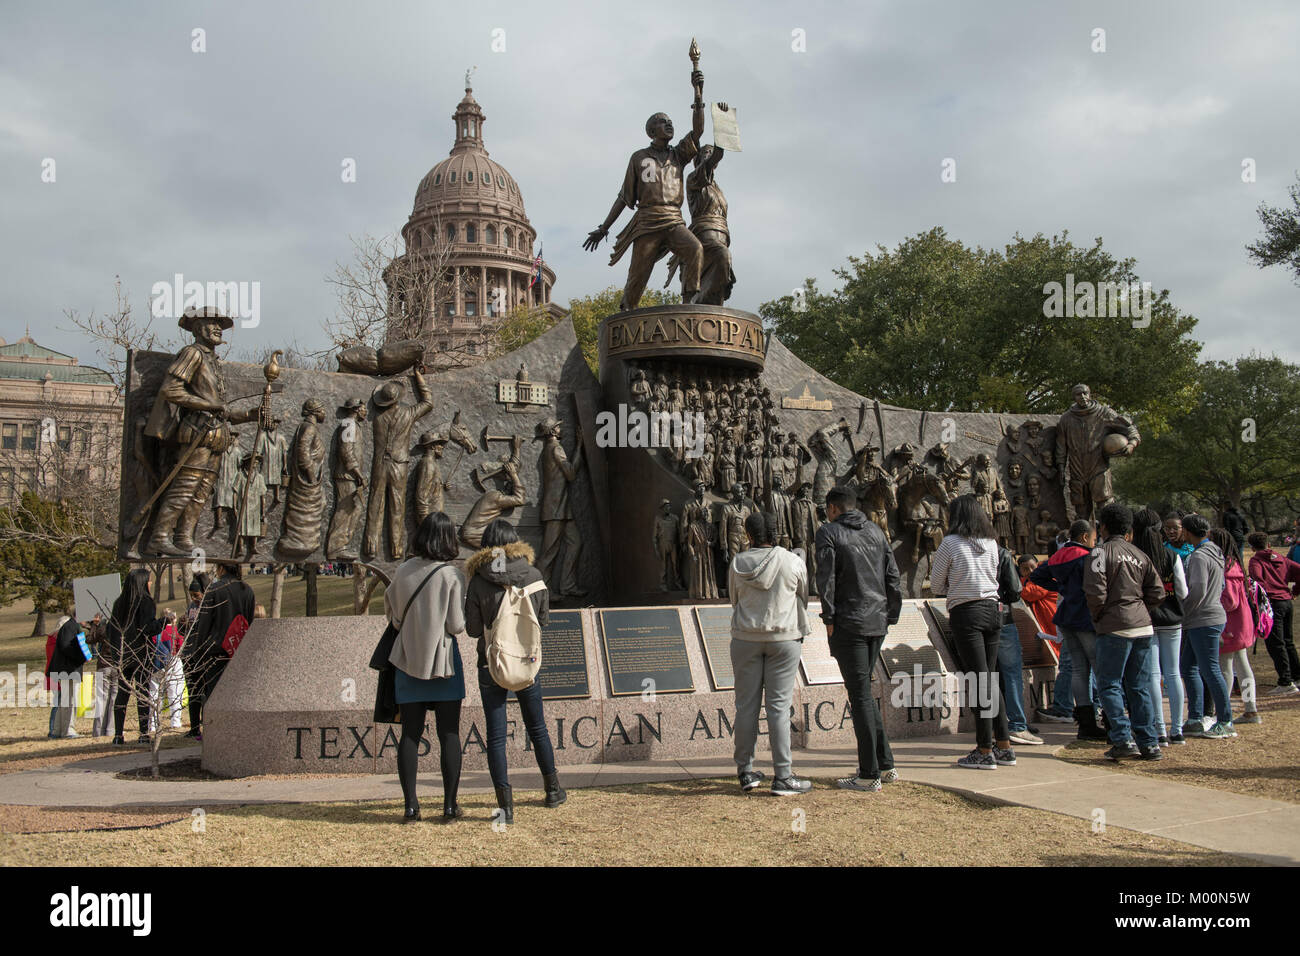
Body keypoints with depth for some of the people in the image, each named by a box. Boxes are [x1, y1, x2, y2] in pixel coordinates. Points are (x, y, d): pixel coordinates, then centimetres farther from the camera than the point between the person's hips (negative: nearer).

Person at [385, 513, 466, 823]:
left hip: (408, 658, 3)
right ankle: (450, 806, 8)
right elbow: (456, 625, -11)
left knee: (410, 734, 8)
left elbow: (392, 614, 6)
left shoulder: (402, 570, -2)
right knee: (449, 734, 4)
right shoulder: (452, 575, -11)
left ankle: (410, 806, 8)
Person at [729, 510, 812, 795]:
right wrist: (801, 632, 23)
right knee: (779, 706, 0)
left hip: (746, 638, 2)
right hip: (784, 638, -1)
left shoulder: (738, 563, -2)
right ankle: (782, 777, 2)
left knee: (746, 705, 8)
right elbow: (804, 599, 8)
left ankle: (745, 772, 15)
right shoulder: (793, 562, -5)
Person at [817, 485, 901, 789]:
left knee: (860, 694, -3)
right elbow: (893, 577, 10)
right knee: (863, 690, 17)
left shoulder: (828, 533, -4)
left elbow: (826, 579, -13)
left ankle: (869, 775, 1)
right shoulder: (876, 531, 13)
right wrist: (890, 616, 14)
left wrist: (829, 620, -7)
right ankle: (885, 764, 18)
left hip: (849, 622, -6)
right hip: (877, 622, 6)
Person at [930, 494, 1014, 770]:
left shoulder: (951, 543, -6)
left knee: (978, 679, -4)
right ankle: (1004, 747, 15)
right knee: (990, 677, 13)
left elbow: (935, 587, 0)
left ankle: (985, 752, 0)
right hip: (993, 609, 6)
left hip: (967, 613, -6)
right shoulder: (991, 544, 9)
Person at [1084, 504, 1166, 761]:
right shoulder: (1139, 555, 12)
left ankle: (1123, 739, -7)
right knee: (1140, 687, 10)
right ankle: (1149, 744, 10)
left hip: (1115, 627, -6)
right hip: (1143, 627, 6)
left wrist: (1097, 617, 0)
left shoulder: (1101, 553, -7)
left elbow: (1095, 592, -16)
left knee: (1109, 684, 1)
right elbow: (1157, 592, 10)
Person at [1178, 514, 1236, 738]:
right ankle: (1196, 720, 15)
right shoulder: (1214, 553, 14)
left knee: (1210, 670, -4)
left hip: (1205, 621, -10)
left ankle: (1225, 723, 3)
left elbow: (1198, 591, -22)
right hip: (1212, 616, 10)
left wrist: (1183, 615, -10)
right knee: (1188, 667, 12)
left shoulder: (1199, 556, -16)